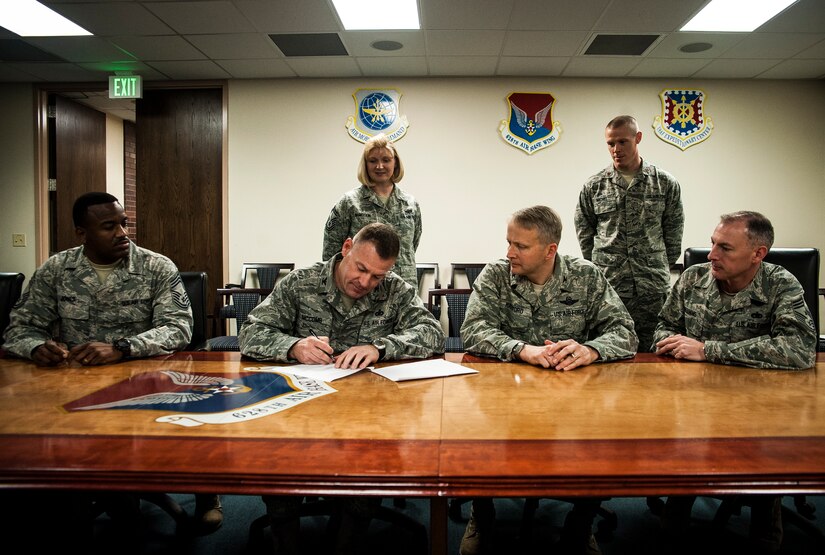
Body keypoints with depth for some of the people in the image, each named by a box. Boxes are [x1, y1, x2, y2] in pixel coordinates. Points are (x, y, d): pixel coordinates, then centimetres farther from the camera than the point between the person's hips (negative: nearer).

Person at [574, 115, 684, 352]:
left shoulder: (666, 183, 4)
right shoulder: (594, 186, 4)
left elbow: (673, 235, 10)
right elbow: (584, 234, 11)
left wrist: (660, 269, 7)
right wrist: (601, 269, 7)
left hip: (653, 290, 0)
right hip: (606, 288, 0)